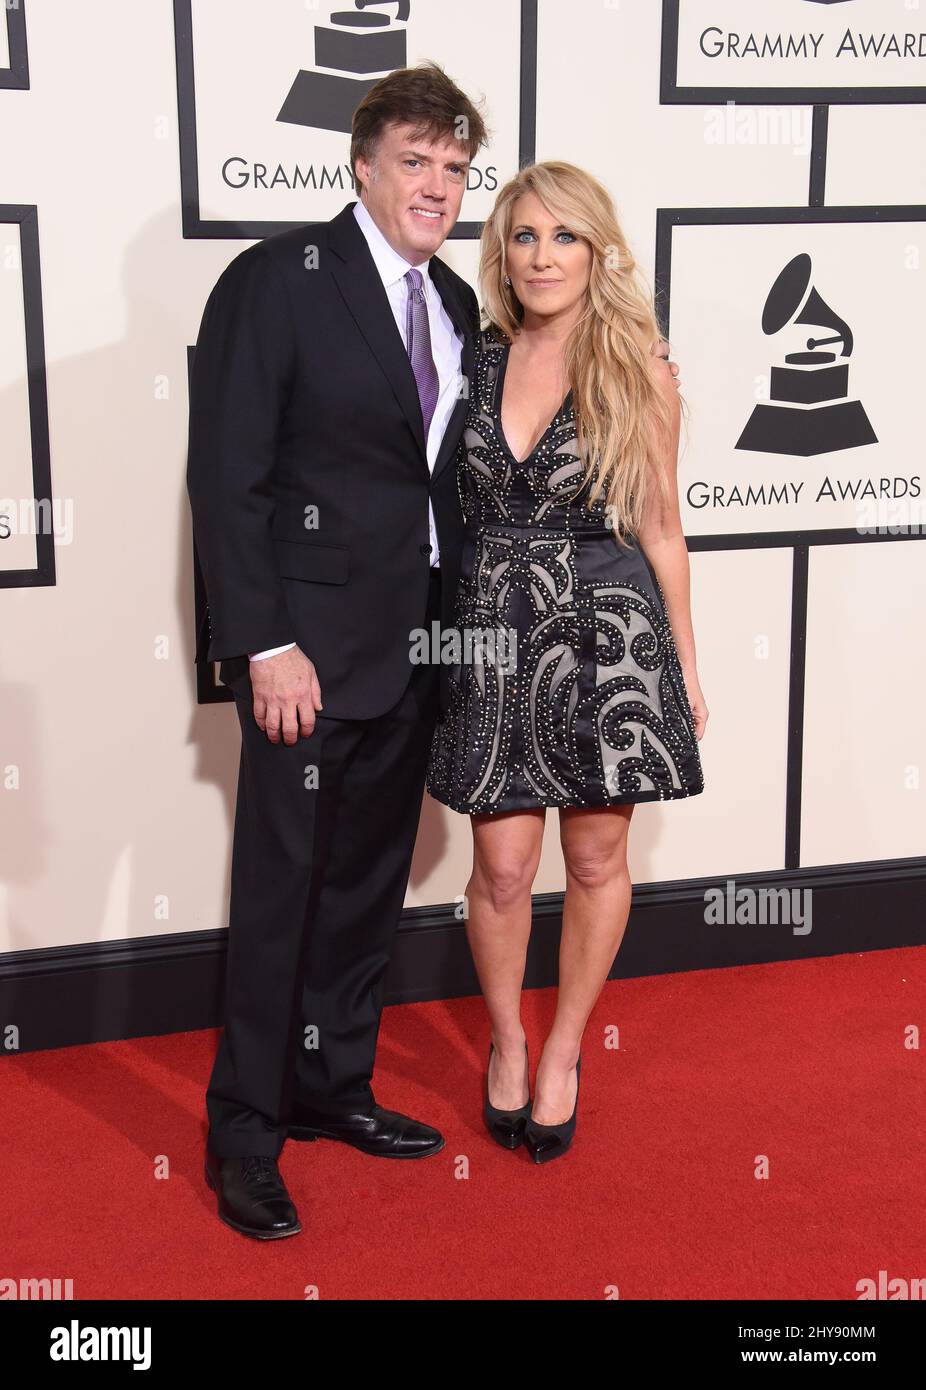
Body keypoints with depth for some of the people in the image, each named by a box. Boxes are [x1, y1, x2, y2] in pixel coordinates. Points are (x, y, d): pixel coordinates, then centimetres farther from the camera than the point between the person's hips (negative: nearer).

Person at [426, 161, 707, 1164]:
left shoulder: (638, 374, -1)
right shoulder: (473, 362, 4)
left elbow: (660, 526, 4)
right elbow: (444, 506, 10)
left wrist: (685, 663, 6)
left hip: (607, 630, -1)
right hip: (492, 630, 1)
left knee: (595, 861, 8)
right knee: (502, 866, 4)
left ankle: (562, 1053, 29)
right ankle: (507, 1041, 29)